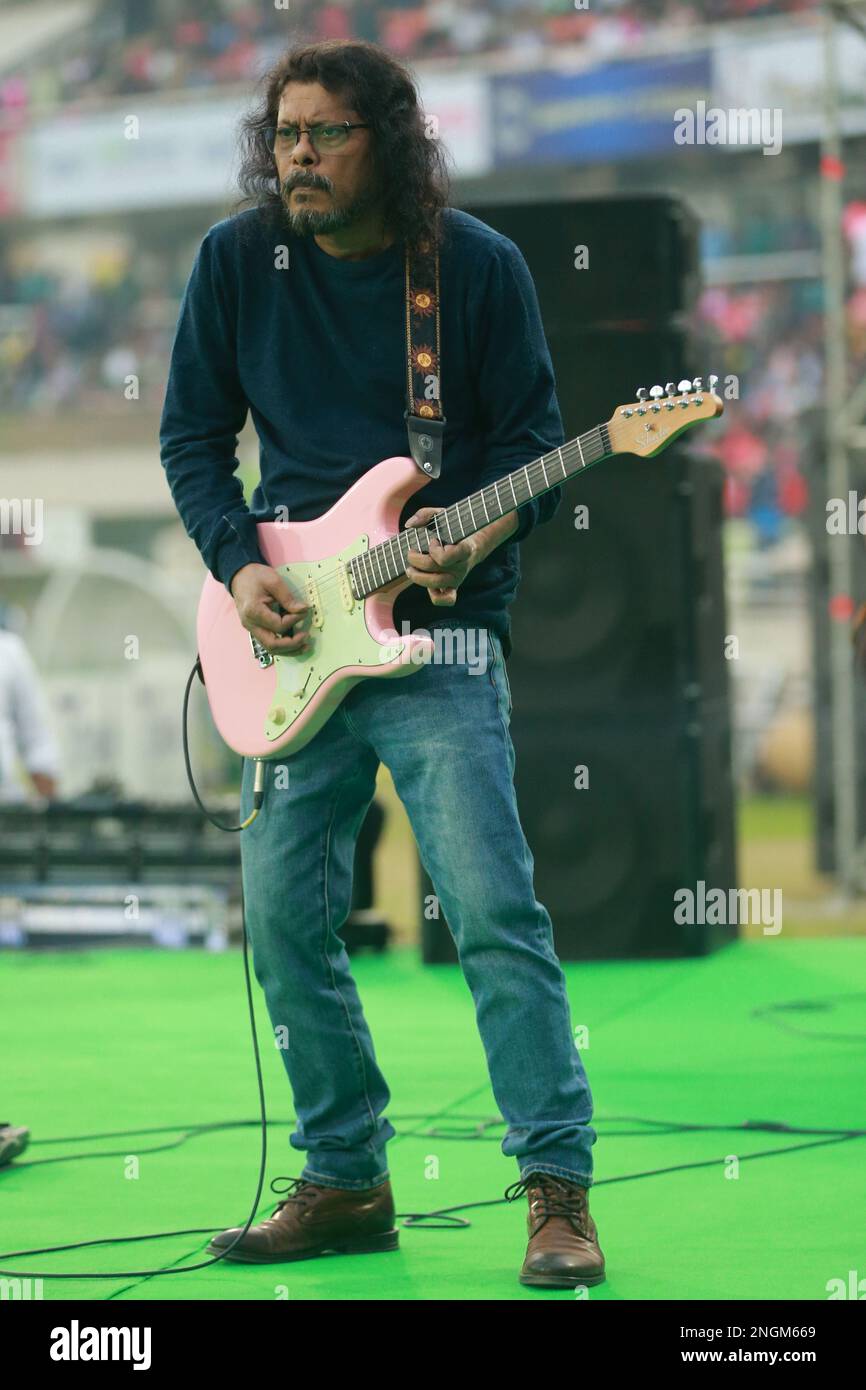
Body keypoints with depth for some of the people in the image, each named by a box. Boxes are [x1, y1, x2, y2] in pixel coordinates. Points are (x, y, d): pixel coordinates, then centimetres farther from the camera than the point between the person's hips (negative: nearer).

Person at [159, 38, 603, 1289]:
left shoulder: (479, 267, -4)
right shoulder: (237, 260, 3)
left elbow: (532, 438, 1)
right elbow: (192, 435, 10)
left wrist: (478, 537, -19)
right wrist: (239, 562, -6)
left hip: (436, 634, -4)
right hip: (296, 637, 4)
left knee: (492, 908, -13)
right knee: (284, 918, 5)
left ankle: (560, 1193, -8)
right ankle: (345, 1183, 19)